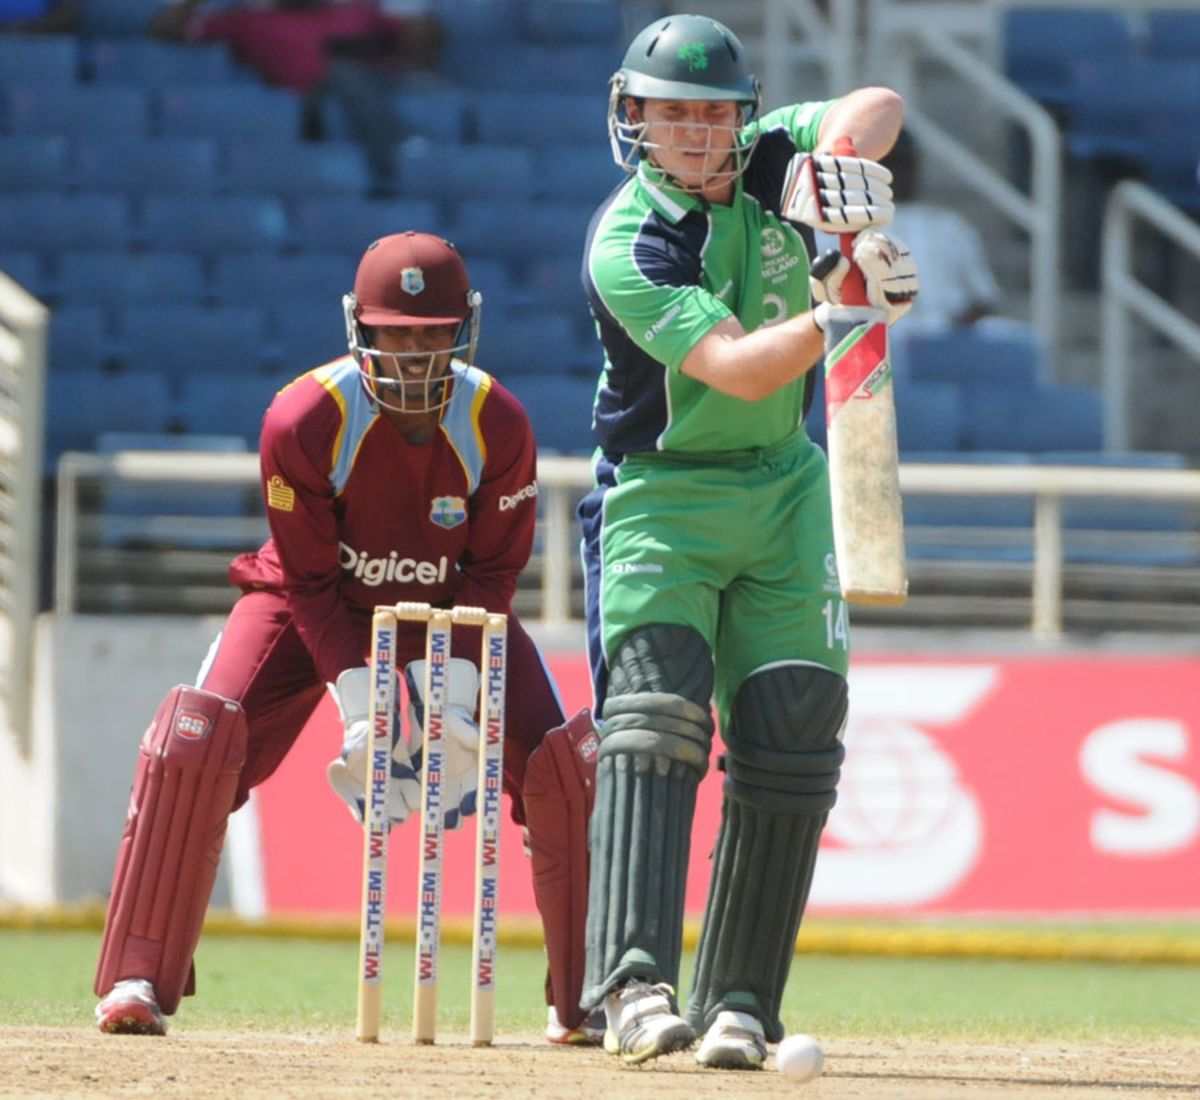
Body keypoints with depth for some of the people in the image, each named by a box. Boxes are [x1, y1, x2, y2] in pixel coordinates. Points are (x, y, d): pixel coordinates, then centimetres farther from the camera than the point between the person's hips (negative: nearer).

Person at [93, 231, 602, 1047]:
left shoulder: (499, 425, -21)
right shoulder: (303, 421, -27)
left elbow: (492, 572, -12)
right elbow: (308, 581, -19)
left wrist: (457, 703, -25)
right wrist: (359, 708, -28)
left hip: (449, 610, 2)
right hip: (319, 608, -2)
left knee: (564, 765, -14)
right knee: (197, 740, -24)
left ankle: (585, 1001, 1)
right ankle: (138, 981, -16)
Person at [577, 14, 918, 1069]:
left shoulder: (770, 163, -2)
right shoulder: (626, 247, -19)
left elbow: (878, 106, -15)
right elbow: (735, 368, -29)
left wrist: (841, 162, -35)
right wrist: (841, 310, -42)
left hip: (785, 494, 5)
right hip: (662, 497, -5)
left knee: (789, 744, -2)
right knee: (654, 713, -22)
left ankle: (738, 1001, 1)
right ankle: (635, 983, -32)